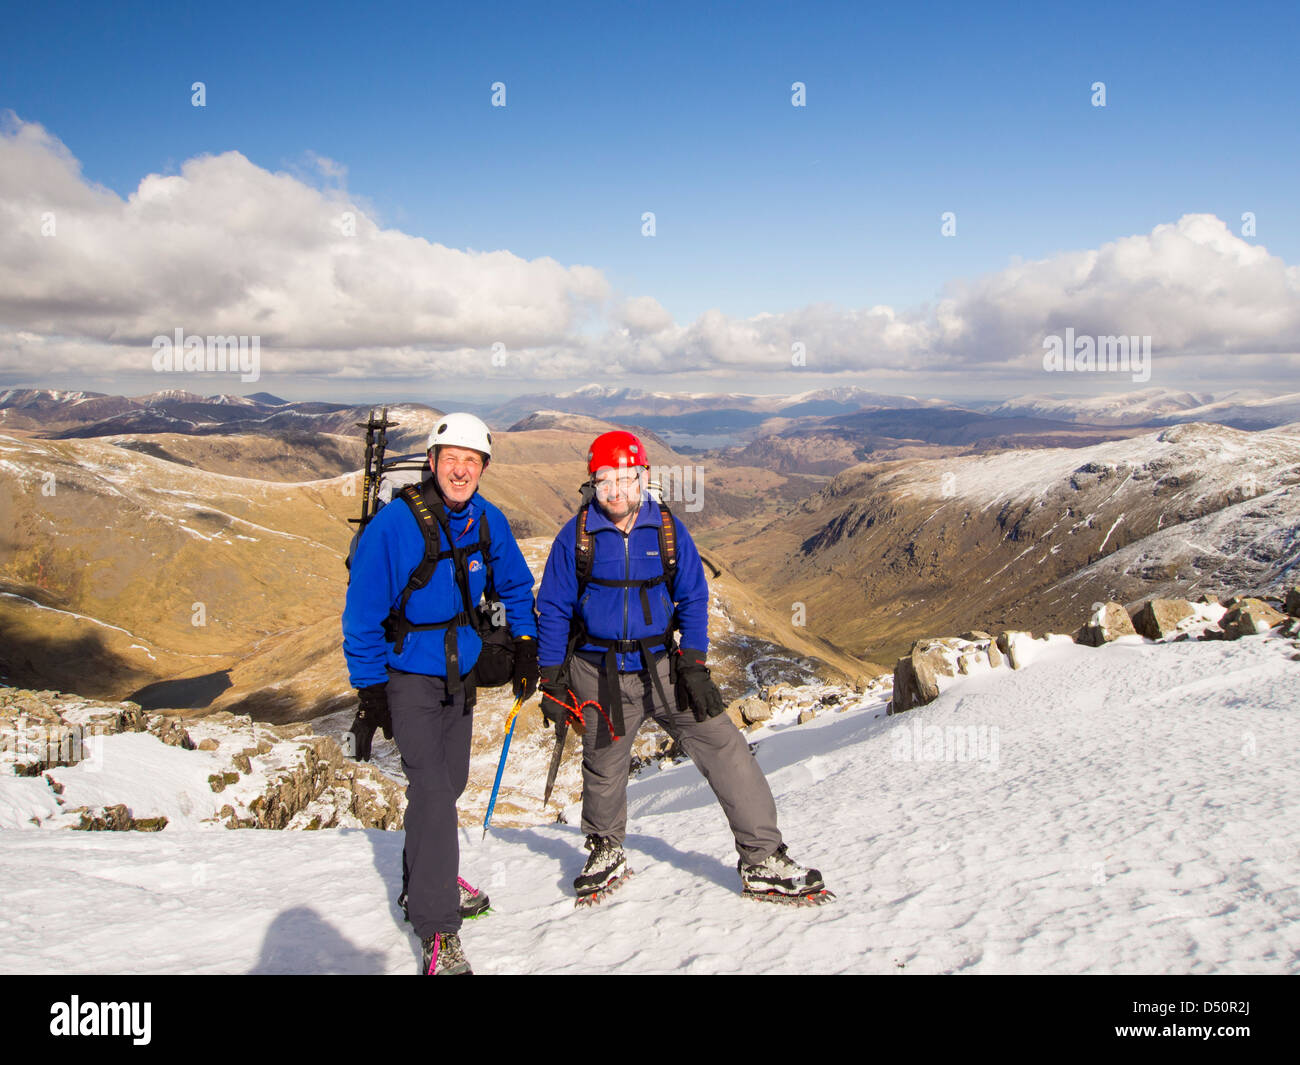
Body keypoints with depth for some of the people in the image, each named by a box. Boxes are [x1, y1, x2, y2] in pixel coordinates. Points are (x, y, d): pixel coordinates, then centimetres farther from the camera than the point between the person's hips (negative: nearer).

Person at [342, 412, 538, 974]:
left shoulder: (487, 522, -4)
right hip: (409, 674, -6)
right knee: (432, 791, -13)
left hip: (461, 670, 6)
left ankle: (428, 877, 39)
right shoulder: (394, 524, -20)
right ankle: (437, 928, -5)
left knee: (450, 781, 17)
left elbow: (514, 584, 14)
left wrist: (525, 644, 6)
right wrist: (369, 692, -13)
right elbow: (363, 612, -14)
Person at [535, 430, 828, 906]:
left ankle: (763, 860, 1)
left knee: (725, 748, -8)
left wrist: (695, 665, -7)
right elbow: (553, 609, 1)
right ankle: (606, 854, 40)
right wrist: (552, 680, -1)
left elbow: (693, 598, 3)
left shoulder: (668, 529, -3)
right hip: (600, 675, -1)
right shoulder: (577, 535, -6)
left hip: (662, 666, 1)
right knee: (603, 769, 13)